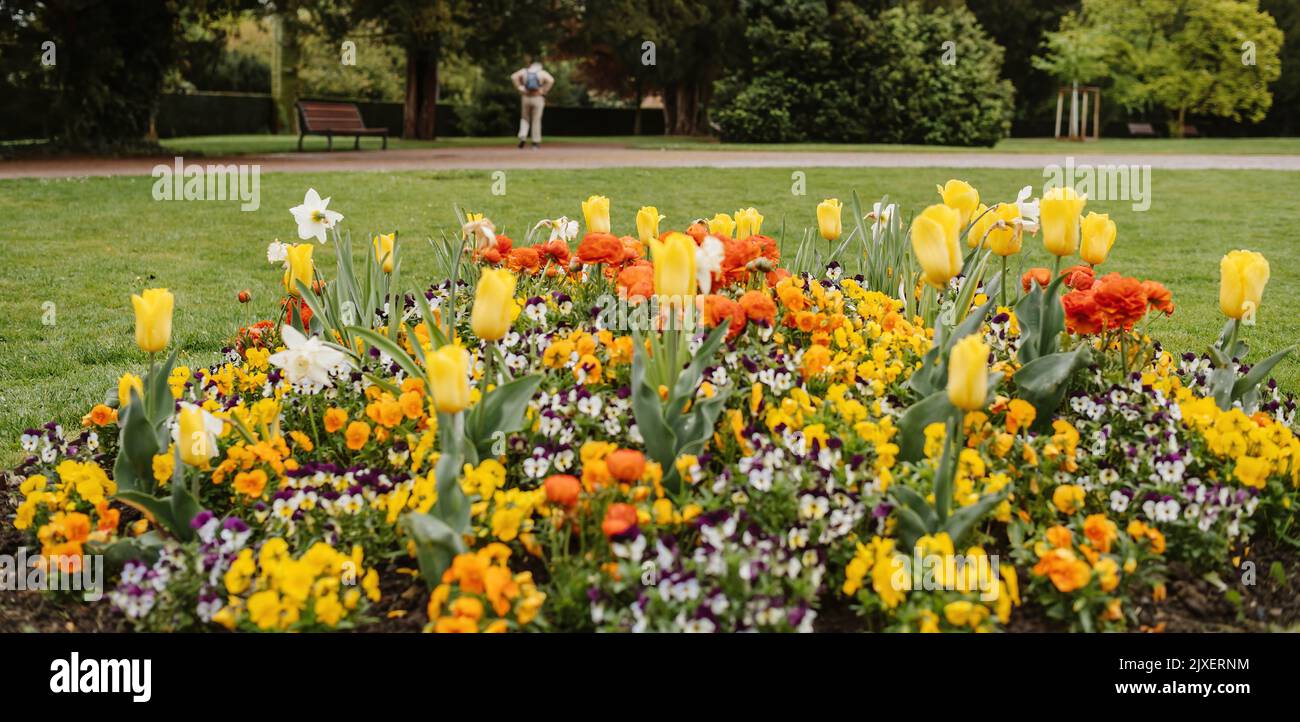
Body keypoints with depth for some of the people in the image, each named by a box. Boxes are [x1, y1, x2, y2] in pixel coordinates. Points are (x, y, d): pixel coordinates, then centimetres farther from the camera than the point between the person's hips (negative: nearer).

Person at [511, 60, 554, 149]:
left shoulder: (524, 71, 9)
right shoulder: (542, 72, 4)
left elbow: (513, 77, -6)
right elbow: (551, 80, -13)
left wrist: (520, 88, -4)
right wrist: (543, 91, -7)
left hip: (525, 98, 2)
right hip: (538, 98, -2)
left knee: (525, 118, 16)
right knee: (536, 120, 6)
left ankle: (522, 137, -6)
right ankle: (536, 142, 6)